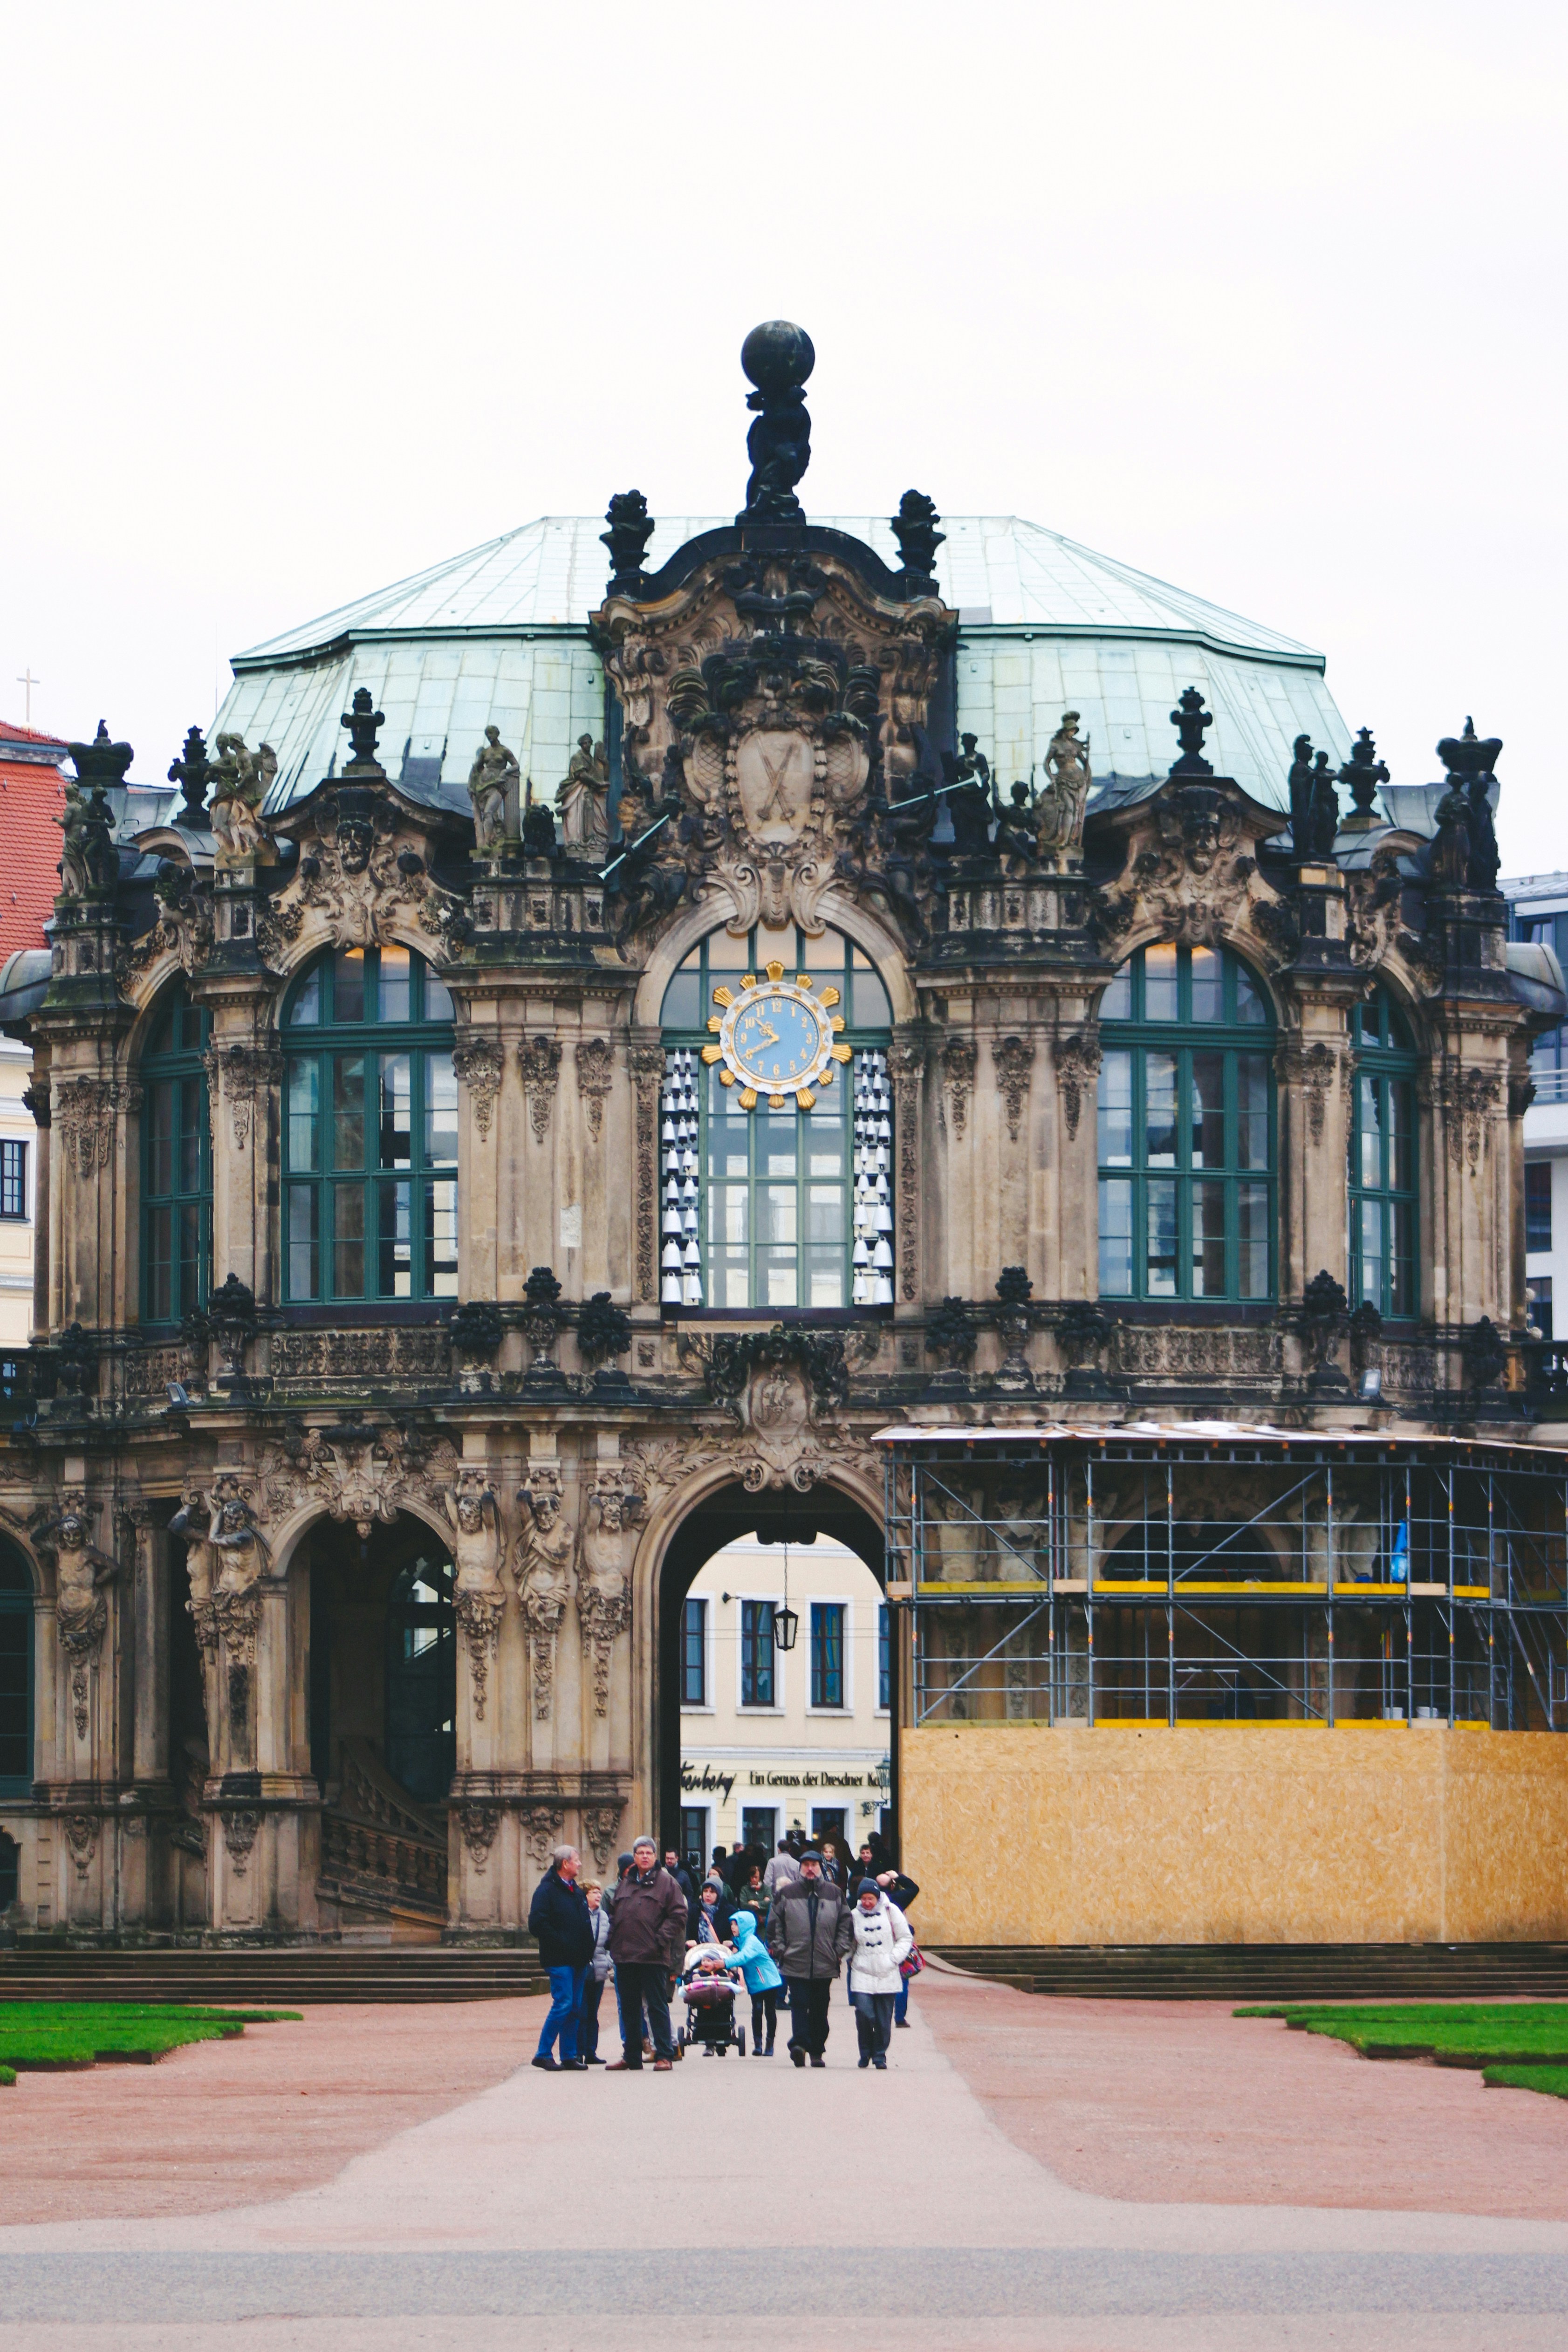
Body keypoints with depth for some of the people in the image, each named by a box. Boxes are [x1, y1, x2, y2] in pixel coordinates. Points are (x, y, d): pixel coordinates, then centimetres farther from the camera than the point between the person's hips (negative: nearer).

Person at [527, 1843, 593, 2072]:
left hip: (578, 1959, 8)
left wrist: (588, 1954, 12)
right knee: (563, 2005, -12)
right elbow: (537, 1925, -17)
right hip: (559, 1959, -8)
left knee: (576, 2008, 8)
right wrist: (560, 1944, -18)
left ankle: (569, 2055, 13)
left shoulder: (576, 1891, 18)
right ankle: (543, 2054, -6)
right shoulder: (547, 1890, -9)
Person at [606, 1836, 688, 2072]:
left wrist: (662, 1938, -14)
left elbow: (678, 1915, -4)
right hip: (625, 1956, 6)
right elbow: (616, 1915, 23)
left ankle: (664, 2055, 0)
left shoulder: (666, 1882, 1)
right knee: (629, 2008, 10)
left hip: (654, 1956, -6)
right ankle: (631, 2056, 18)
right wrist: (614, 1938, 6)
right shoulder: (625, 1884, 16)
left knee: (657, 2007, -3)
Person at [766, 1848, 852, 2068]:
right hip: (796, 1963, -2)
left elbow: (845, 1923, 13)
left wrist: (840, 1950, 5)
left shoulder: (833, 1893, 10)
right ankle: (799, 2044, -24)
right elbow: (774, 1923, 8)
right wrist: (780, 1948, -1)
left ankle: (817, 2051, 13)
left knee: (820, 2009, 6)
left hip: (825, 1965, 2)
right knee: (799, 2004, -14)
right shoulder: (787, 1893, 6)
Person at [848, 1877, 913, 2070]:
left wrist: (893, 1959, -5)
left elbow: (905, 1938, 5)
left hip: (887, 1974, 0)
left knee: (884, 2019, 1)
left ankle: (880, 2055, 14)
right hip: (862, 1975, 0)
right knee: (864, 2014, -12)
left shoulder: (890, 1911, 0)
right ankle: (865, 2053, 8)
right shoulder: (854, 1916, 3)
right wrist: (852, 1959, 0)